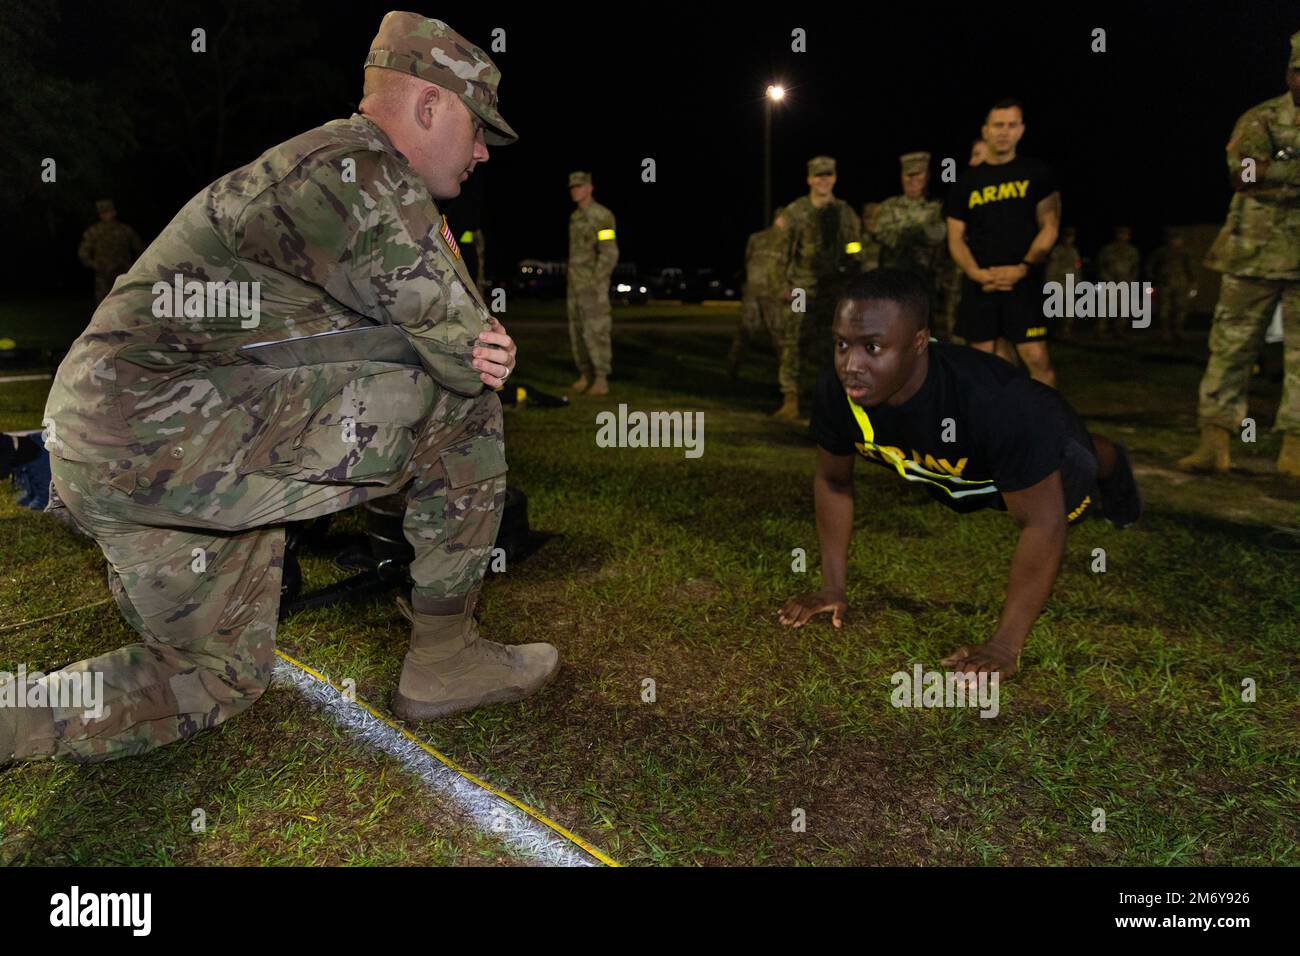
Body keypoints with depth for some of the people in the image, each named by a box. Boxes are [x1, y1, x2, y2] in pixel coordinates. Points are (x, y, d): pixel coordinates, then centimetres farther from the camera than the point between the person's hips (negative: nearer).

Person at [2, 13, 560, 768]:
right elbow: (462, 350, -13)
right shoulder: (363, 170, -12)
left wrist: (486, 352, -2)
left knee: (221, 680, 22)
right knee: (460, 406, -9)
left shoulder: (318, 167, 21)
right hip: (167, 423, -10)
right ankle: (445, 657, 0)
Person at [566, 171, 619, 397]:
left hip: (593, 286, -8)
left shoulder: (602, 215, -12)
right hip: (575, 286, 8)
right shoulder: (575, 217, 16)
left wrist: (595, 285, -21)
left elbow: (609, 254, -18)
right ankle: (586, 376, 14)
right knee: (577, 332, 7)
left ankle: (601, 381, -7)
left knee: (595, 333, -11)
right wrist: (572, 285, 17)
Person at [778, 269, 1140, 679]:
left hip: (1043, 445, -4)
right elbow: (833, 482, -15)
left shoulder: (995, 401, -49)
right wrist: (834, 587, -14)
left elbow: (1043, 523, -39)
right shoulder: (837, 391, -35)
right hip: (952, 471, 4)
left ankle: (1111, 462, 60)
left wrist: (1005, 644, -39)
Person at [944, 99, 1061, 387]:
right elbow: (956, 239, 7)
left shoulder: (1036, 174, 5)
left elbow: (1049, 227, 1)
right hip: (979, 285, 2)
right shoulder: (967, 182, 10)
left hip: (1024, 282, -2)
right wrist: (978, 274, -10)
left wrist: (1023, 269, -14)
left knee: (1037, 358, -12)